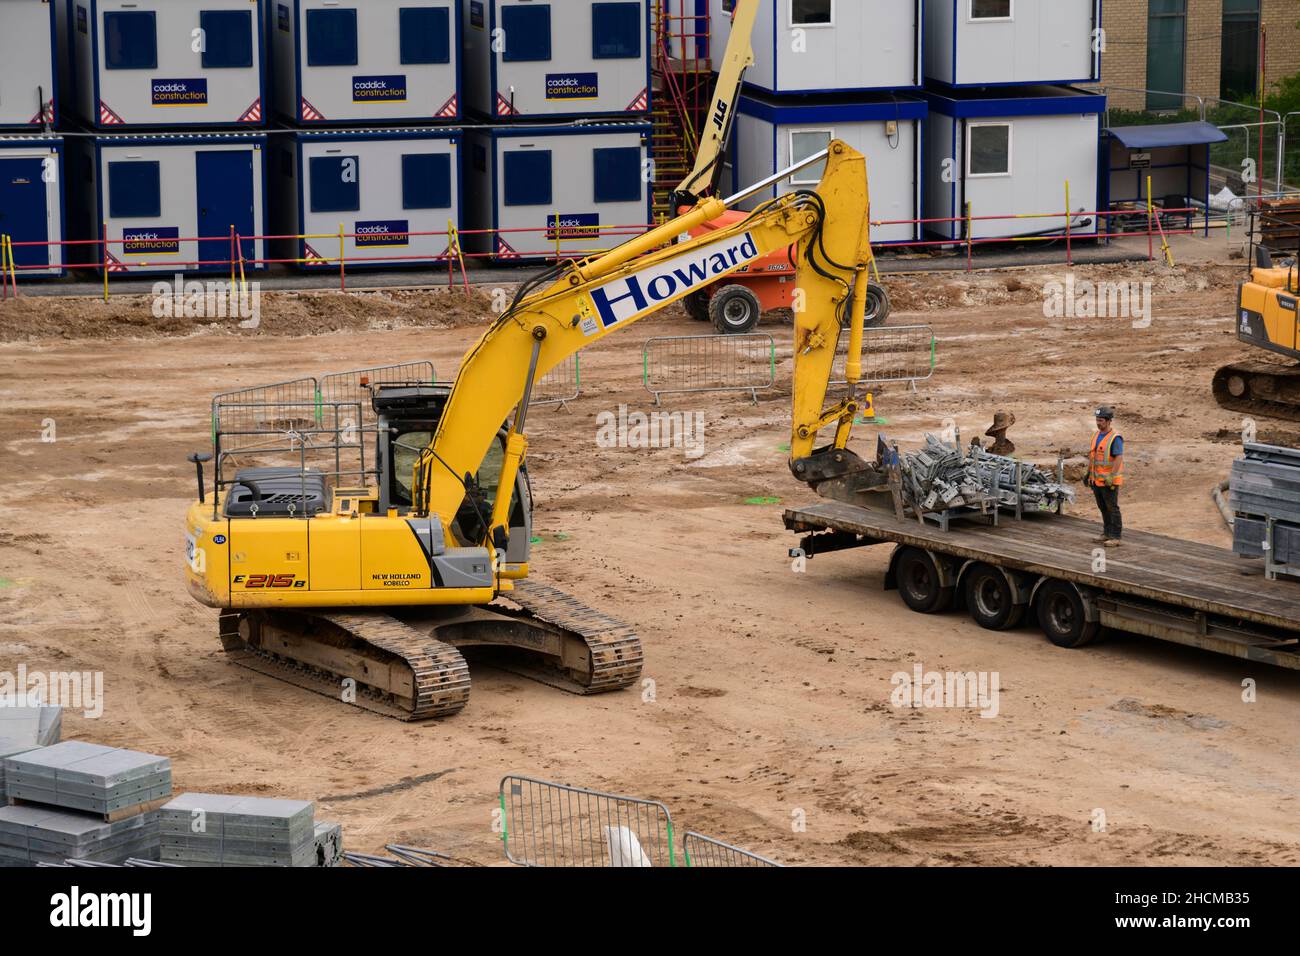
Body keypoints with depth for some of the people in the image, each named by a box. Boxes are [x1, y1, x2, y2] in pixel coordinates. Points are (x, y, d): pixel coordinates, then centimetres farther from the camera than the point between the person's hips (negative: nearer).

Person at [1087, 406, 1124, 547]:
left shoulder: (1115, 438, -16)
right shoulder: (1097, 435, 10)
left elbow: (1119, 458, -21)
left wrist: (1111, 477, -26)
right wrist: (1089, 473, 16)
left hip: (1109, 481, -8)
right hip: (1097, 480, 8)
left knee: (1112, 508, -2)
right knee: (1103, 508, 14)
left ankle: (1116, 537, 3)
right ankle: (1107, 534, 24)